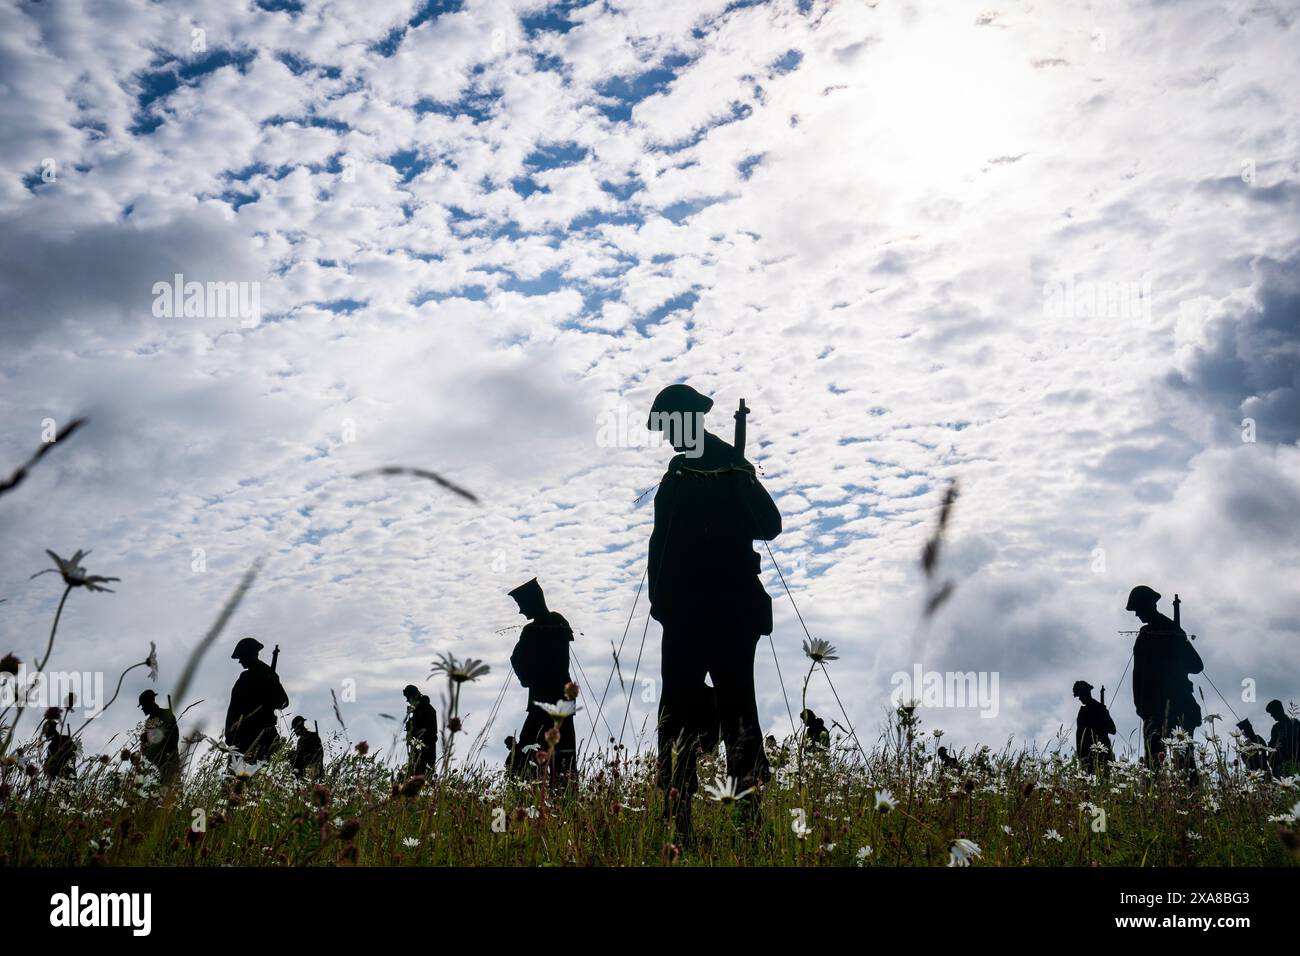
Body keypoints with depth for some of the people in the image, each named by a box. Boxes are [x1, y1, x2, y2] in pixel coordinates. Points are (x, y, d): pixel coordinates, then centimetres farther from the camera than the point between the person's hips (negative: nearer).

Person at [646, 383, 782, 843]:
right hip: (739, 608, 6)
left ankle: (677, 819, -5)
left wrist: (660, 601, -1)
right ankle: (751, 812, 8)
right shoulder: (738, 468, 7)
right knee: (738, 708, 11)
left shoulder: (681, 476, -11)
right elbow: (771, 525, 15)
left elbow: (663, 546, -11)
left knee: (678, 713, -1)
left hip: (690, 611, -5)